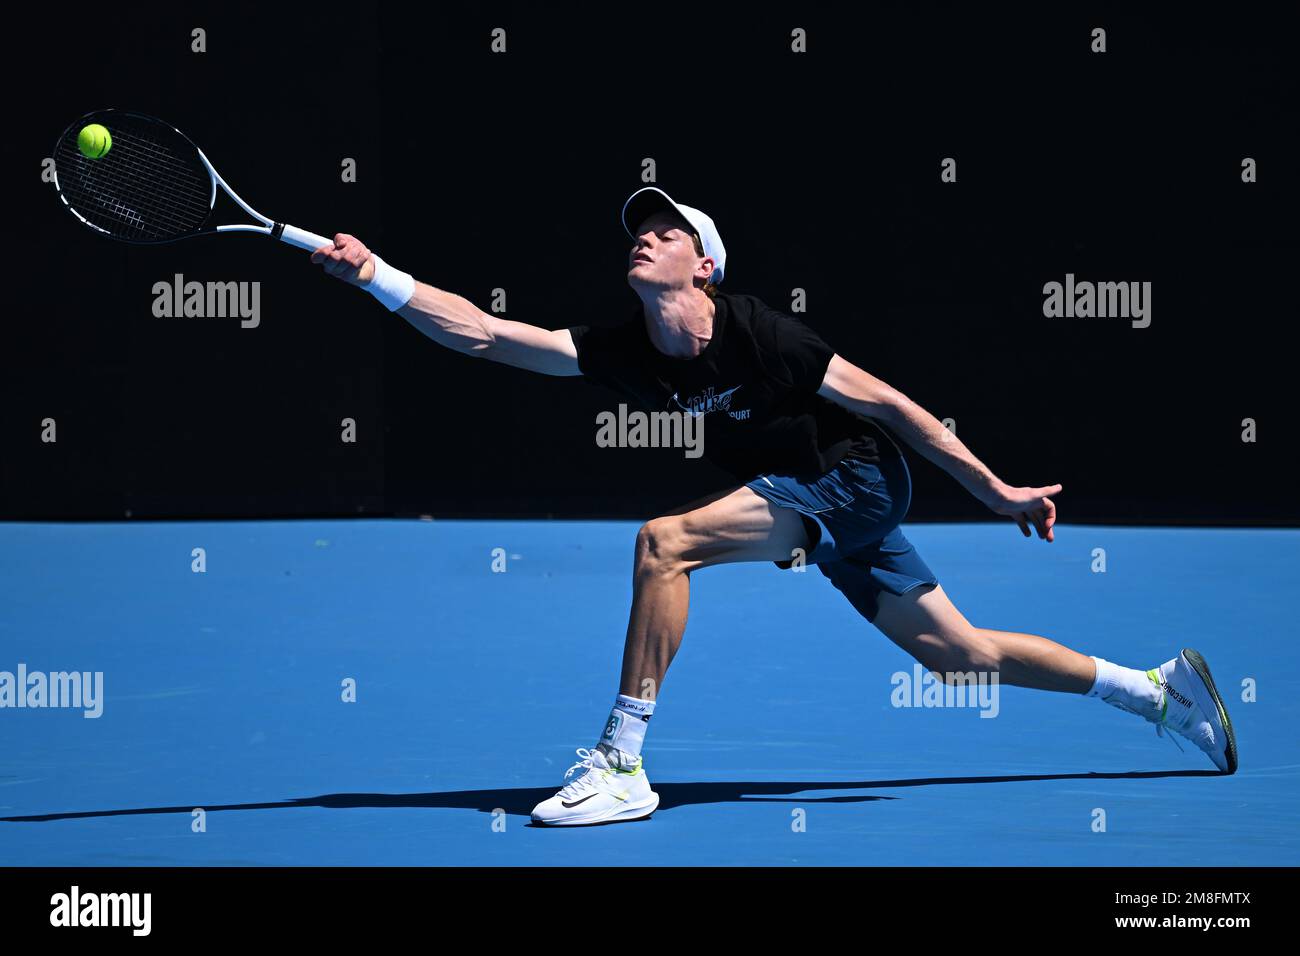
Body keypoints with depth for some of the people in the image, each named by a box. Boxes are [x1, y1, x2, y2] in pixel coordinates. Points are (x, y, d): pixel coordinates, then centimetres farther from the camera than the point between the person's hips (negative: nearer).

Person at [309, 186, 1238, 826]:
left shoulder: (758, 334, -22)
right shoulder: (623, 353, -5)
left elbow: (887, 403, -15)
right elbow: (482, 333, -9)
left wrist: (996, 490, -12)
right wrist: (373, 273, -20)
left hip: (858, 479, -7)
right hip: (818, 510, 7)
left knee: (666, 540, -23)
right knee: (960, 657, 11)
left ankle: (622, 762, -19)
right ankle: (1156, 687, 26)